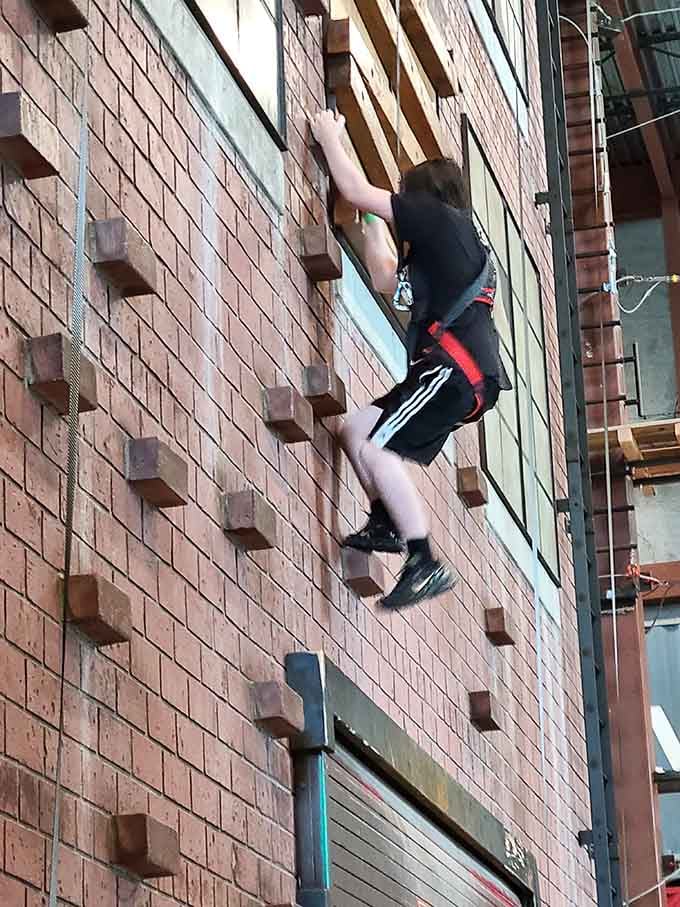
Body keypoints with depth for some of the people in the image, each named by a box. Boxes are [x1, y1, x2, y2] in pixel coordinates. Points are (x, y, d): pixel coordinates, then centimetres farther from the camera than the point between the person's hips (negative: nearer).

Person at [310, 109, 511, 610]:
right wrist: (372, 224, 39)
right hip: (467, 376, 10)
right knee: (356, 430, 14)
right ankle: (387, 524, 9)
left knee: (377, 448, -15)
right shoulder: (443, 244, 29)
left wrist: (331, 138, 15)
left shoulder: (441, 217, 2)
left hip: (456, 367, -10)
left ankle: (426, 564, -20)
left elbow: (355, 191, 1)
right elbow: (385, 280, 38)